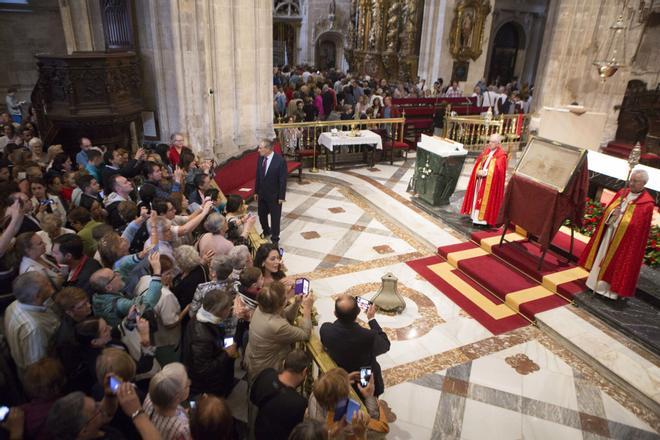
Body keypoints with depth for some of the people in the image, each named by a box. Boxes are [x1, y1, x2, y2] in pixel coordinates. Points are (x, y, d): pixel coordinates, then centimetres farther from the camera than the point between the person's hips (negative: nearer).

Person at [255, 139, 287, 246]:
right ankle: (266, 231, 46)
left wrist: (281, 196, -14)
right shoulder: (260, 158, -3)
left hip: (274, 195, -6)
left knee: (275, 217, 9)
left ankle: (274, 238, 28)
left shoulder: (280, 161, -21)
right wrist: (256, 191, 9)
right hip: (262, 194, 6)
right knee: (261, 214, 20)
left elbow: (283, 180, -16)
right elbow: (258, 176, 6)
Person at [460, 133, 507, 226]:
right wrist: (479, 172, -8)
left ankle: (483, 218, 3)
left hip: (490, 183, -7)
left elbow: (498, 170, -19)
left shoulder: (501, 156, -10)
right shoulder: (486, 151, 11)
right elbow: (478, 163, 11)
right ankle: (476, 216, 20)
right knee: (478, 197, 11)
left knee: (486, 199, -3)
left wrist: (485, 172, -22)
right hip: (480, 179, 7)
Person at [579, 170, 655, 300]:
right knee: (602, 259, 17)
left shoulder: (646, 204, -16)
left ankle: (612, 288, 25)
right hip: (608, 234, 6)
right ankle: (599, 283, 34)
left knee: (617, 263, 8)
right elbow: (607, 211, 6)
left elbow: (641, 230, -15)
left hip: (625, 241, -6)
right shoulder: (621, 193, 1)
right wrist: (612, 214, -13)